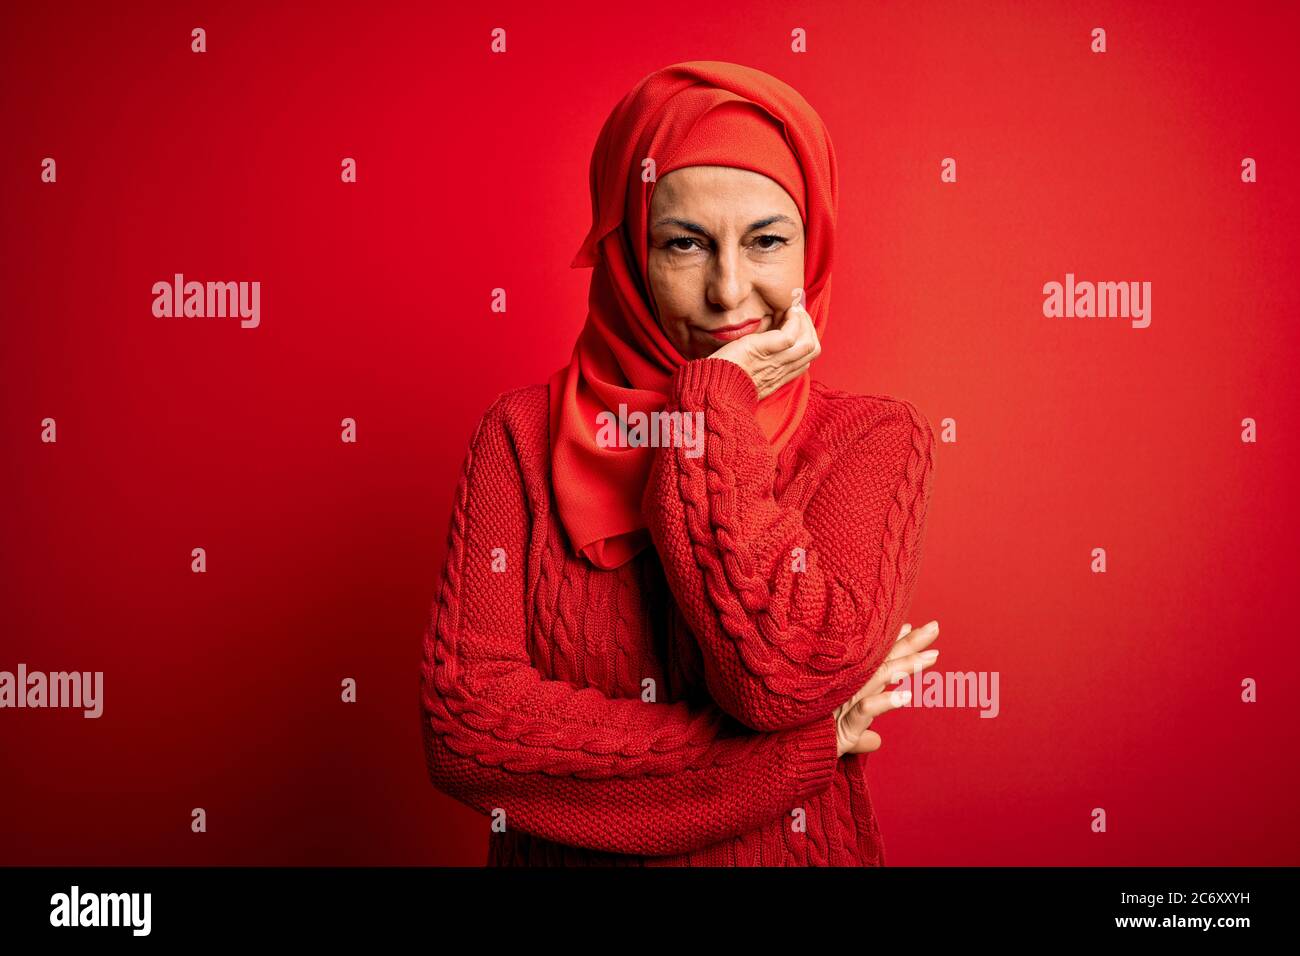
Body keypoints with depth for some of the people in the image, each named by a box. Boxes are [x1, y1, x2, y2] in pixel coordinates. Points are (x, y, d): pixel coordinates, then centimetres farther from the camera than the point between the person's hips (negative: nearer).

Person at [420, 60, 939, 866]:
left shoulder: (878, 439, -7)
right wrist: (787, 752, -17)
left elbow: (789, 673, -21)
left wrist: (714, 403, -16)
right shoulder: (524, 434, -7)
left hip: (798, 846, 0)